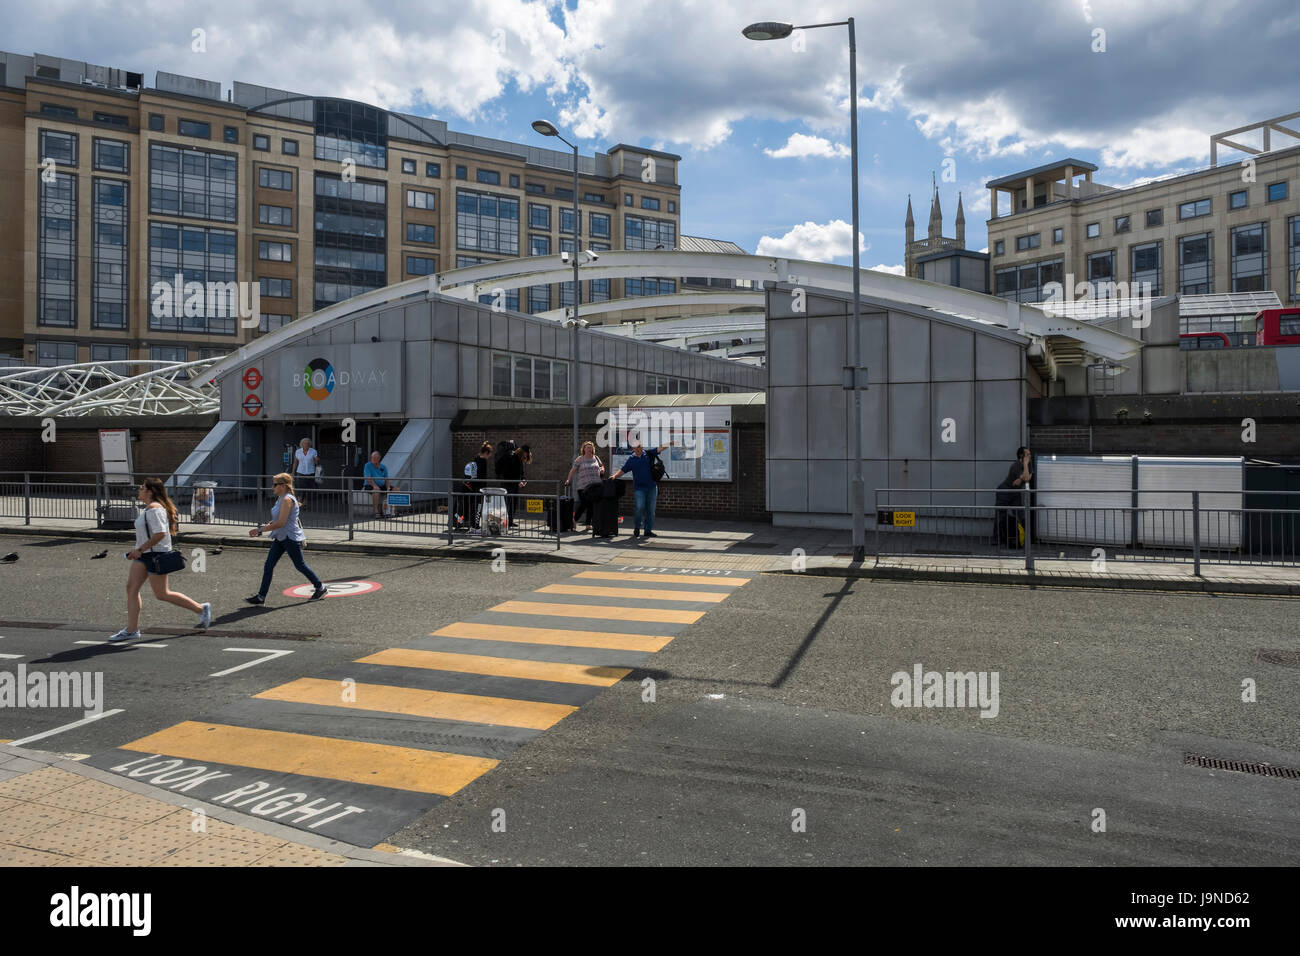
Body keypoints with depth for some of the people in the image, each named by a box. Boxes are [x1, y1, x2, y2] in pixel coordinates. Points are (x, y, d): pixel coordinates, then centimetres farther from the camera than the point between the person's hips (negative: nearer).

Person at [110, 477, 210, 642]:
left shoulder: (154, 509, -19)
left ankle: (201, 609, 8)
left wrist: (139, 550, -24)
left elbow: (160, 533, -28)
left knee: (162, 594, -3)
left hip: (156, 554, -10)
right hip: (144, 555, 10)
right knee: (131, 588, 4)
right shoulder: (149, 508, 14)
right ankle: (131, 630, 8)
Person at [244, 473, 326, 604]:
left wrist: (260, 530, -23)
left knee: (300, 565, 4)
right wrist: (266, 525, 4)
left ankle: (320, 588, 21)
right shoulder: (280, 498, 11)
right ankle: (261, 597, 5)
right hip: (280, 538, 9)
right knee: (268, 566, 3)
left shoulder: (287, 500, -19)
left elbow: (280, 523, -25)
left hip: (291, 538, -9)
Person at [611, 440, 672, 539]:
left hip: (652, 487, 2)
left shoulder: (649, 454, 4)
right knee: (640, 508, -12)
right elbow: (623, 470, 5)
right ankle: (636, 529, 6)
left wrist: (669, 444, -22)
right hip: (639, 488, -2)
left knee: (650, 510, 5)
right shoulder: (631, 459, 3)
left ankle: (648, 530, 13)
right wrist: (615, 476, -12)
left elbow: (660, 448, -7)